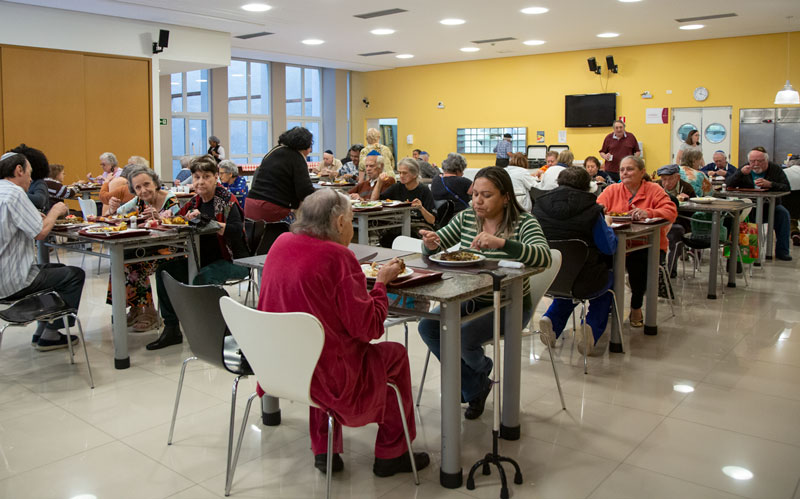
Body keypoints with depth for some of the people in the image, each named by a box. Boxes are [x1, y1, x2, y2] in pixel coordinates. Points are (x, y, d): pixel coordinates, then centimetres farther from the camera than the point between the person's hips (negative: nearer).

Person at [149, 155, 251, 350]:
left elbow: (237, 232, -25)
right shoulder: (195, 201, 11)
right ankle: (171, 328, -2)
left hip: (232, 261, -7)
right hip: (203, 260, 8)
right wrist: (186, 218, -9)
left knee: (203, 277, -33)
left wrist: (207, 221, -32)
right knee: (164, 270, -4)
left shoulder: (226, 200, -10)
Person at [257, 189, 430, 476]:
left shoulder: (281, 244, 0)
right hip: (325, 374, -7)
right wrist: (381, 282, -4)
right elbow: (369, 328, -17)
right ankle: (391, 454, 29)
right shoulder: (338, 257, -20)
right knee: (395, 355, 16)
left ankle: (323, 450, 32)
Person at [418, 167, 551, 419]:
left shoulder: (524, 223, -12)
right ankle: (475, 389, 8)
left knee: (464, 335, -25)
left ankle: (481, 371, 16)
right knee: (428, 326, -12)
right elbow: (435, 247, 7)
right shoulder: (465, 218, 3)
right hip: (472, 299, 6)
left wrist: (500, 242, -43)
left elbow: (544, 256, -30)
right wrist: (430, 244, -20)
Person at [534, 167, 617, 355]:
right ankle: (590, 332, 13)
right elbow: (609, 247, -7)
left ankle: (551, 320, 16)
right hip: (583, 280, -4)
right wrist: (609, 228, 15)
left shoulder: (540, 205, -2)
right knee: (609, 279, 30)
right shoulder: (590, 210, -13)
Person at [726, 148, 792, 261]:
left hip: (770, 205, 1)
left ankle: (782, 251, -16)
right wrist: (740, 173, -20)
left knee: (783, 212, -27)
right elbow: (727, 184, -5)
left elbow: (786, 187, -8)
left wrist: (770, 184, -25)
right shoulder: (744, 170, 8)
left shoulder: (775, 170, 5)